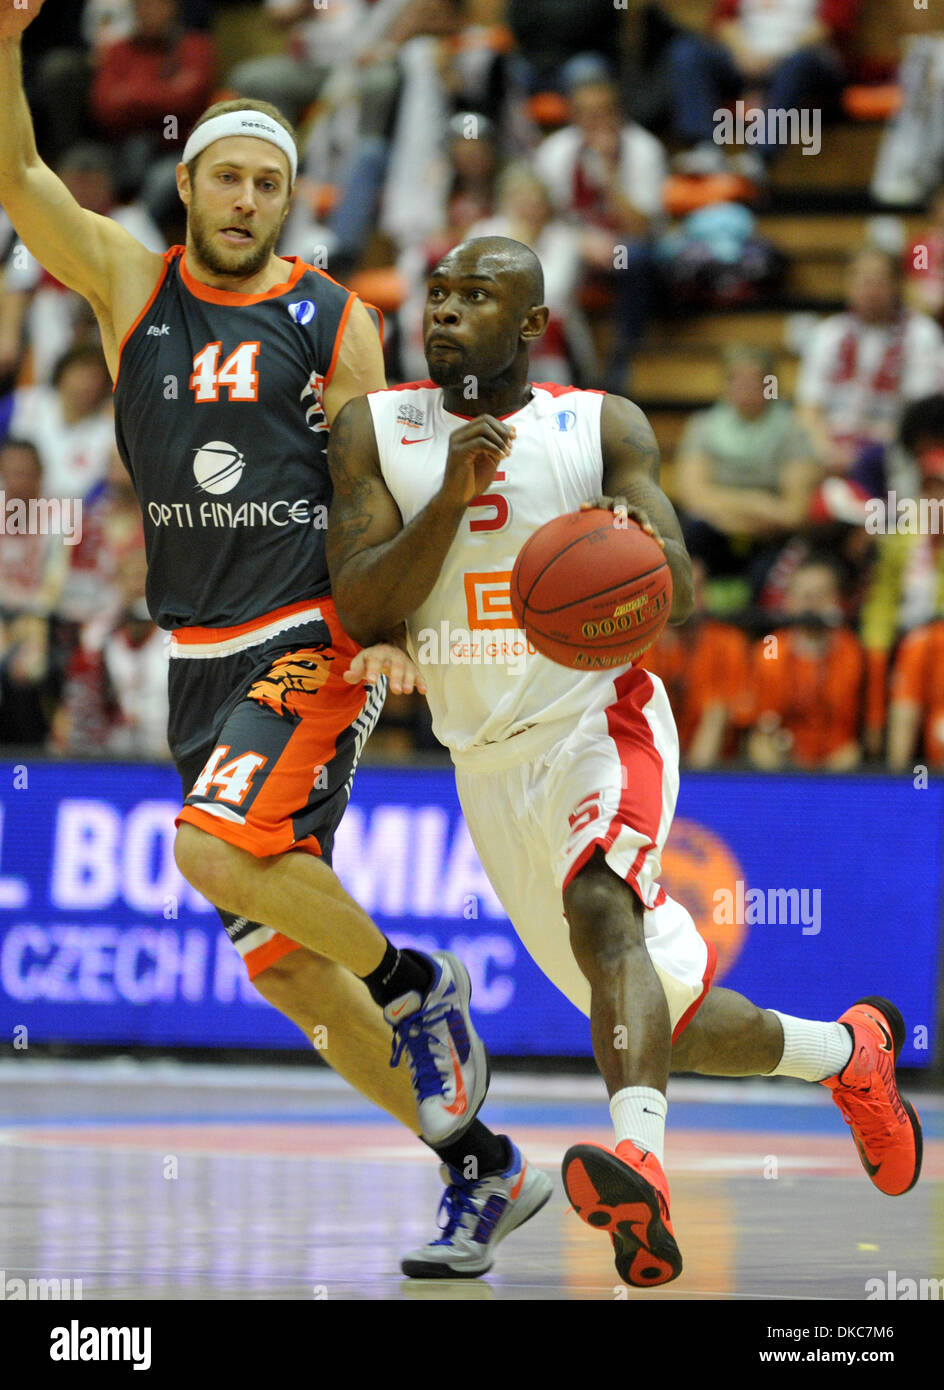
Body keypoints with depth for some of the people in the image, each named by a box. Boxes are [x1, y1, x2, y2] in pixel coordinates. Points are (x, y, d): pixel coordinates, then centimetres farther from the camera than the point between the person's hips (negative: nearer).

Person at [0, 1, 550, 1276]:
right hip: (203, 665, 4)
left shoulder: (330, 320, 2)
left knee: (215, 846, -29)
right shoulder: (128, 281, 7)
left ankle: (413, 984, -5)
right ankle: (487, 1171, 14)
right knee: (283, 965, 4)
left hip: (314, 645, -4)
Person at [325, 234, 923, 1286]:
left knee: (600, 905, -36)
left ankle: (639, 1169, -56)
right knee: (660, 1016, 12)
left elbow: (679, 590, -11)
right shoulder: (375, 431, 3)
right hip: (489, 765, 4)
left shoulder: (604, 427, 0)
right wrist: (453, 493, -21)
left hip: (599, 722, -4)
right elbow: (362, 610, -7)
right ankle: (850, 1053, 40)